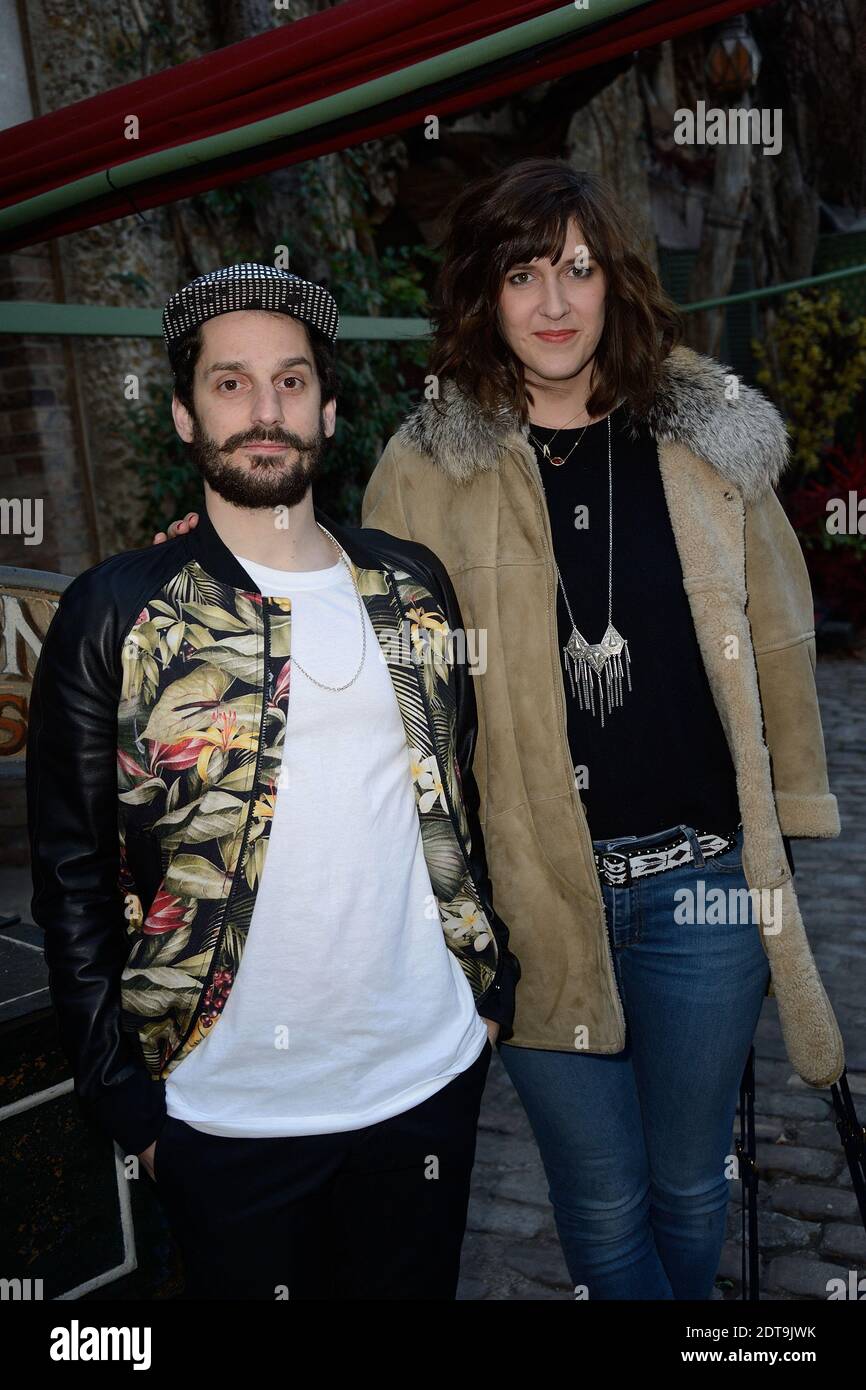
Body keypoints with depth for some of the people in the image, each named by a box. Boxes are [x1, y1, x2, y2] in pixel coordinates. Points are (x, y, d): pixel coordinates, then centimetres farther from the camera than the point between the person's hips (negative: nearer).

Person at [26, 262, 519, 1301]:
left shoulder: (413, 587, 3)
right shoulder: (114, 613, -7)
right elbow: (72, 873, -5)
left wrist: (492, 984, 10)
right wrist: (123, 1098, -5)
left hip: (430, 1079, 3)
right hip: (229, 1114, -3)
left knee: (415, 1287, 21)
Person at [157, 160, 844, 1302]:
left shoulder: (710, 436, 2)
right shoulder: (425, 470, -2)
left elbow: (777, 642, 8)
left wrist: (787, 820, 9)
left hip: (701, 875, 2)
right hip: (534, 891, -1)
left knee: (691, 1186, 18)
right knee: (602, 1204, 12)